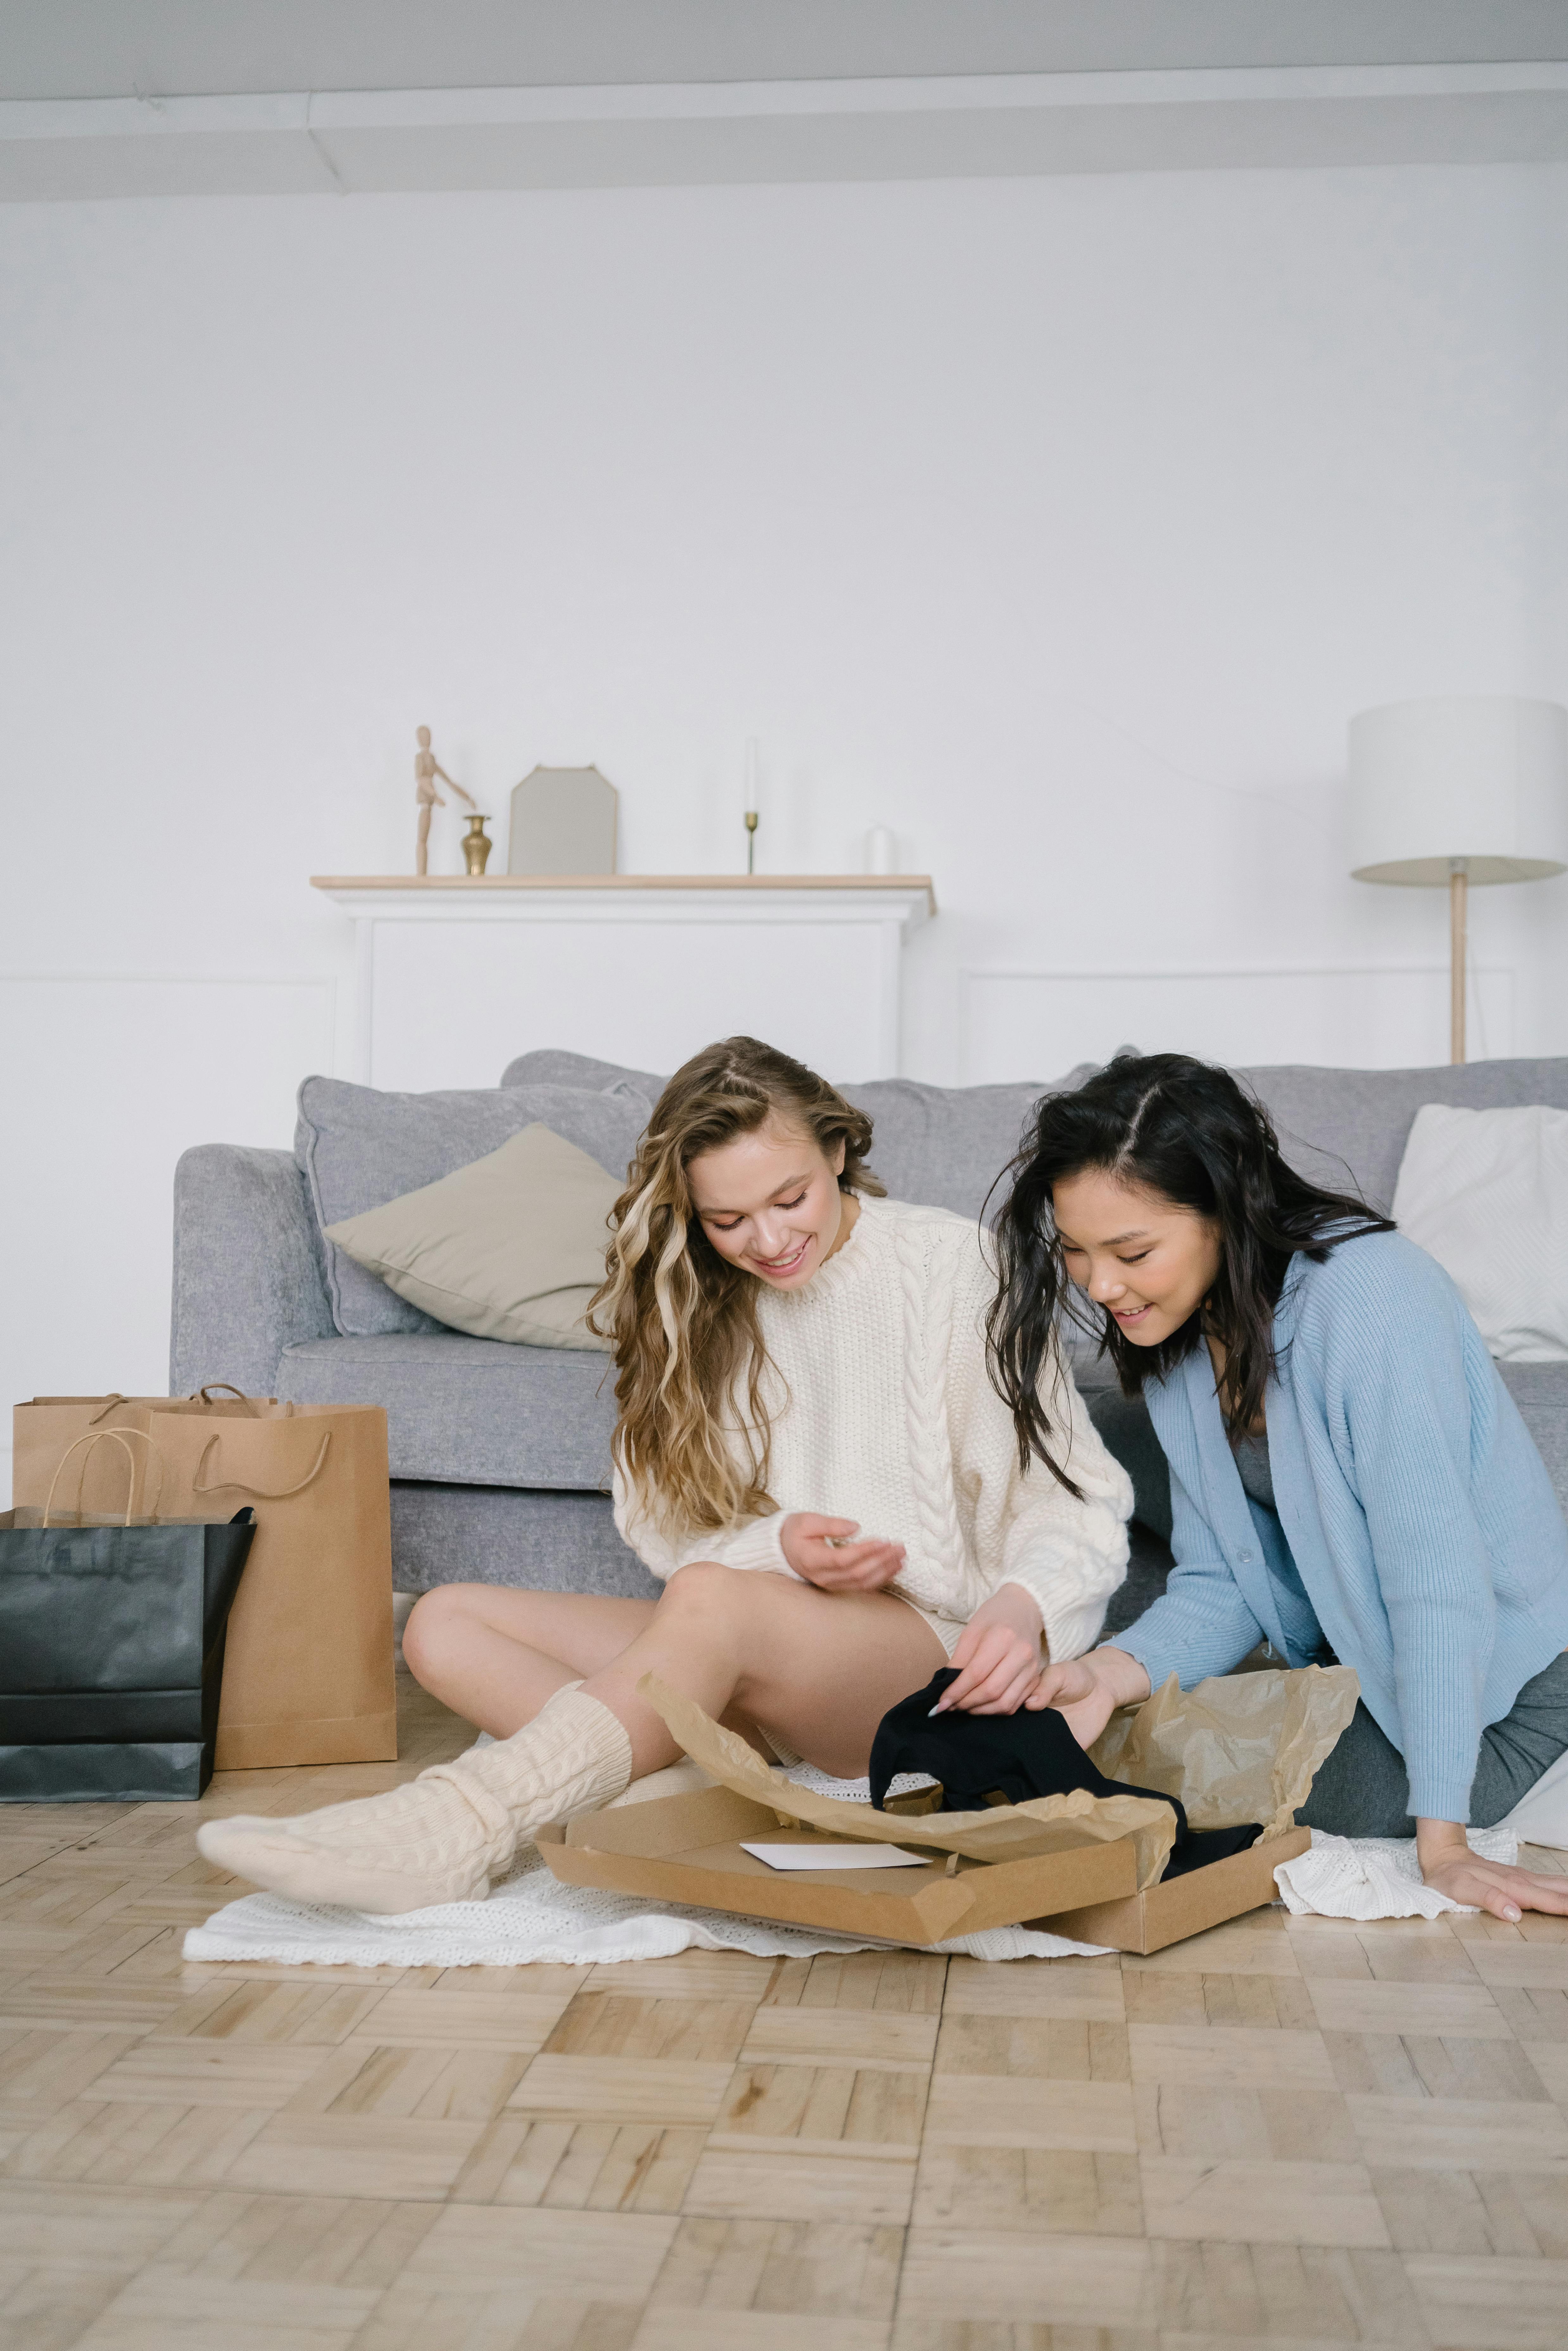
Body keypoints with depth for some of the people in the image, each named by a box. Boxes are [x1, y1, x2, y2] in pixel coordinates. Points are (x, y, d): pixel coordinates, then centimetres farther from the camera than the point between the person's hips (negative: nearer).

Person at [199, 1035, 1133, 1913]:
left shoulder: (951, 1265, -4)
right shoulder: (698, 1305, 11)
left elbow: (1076, 1500, -6)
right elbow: (674, 1531, 7)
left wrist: (1022, 1606, -26)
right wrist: (777, 1548, -15)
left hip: (940, 1655, -6)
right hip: (761, 1651, 6)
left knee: (714, 1599, -38)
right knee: (446, 1626, -10)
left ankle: (460, 1828, -43)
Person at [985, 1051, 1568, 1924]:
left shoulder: (1368, 1295, -27)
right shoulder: (1174, 1333, -2)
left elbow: (1435, 1575, -28)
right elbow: (1222, 1585, -2)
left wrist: (1443, 1844, -28)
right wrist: (1112, 1673, -22)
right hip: (1357, 1669, 8)